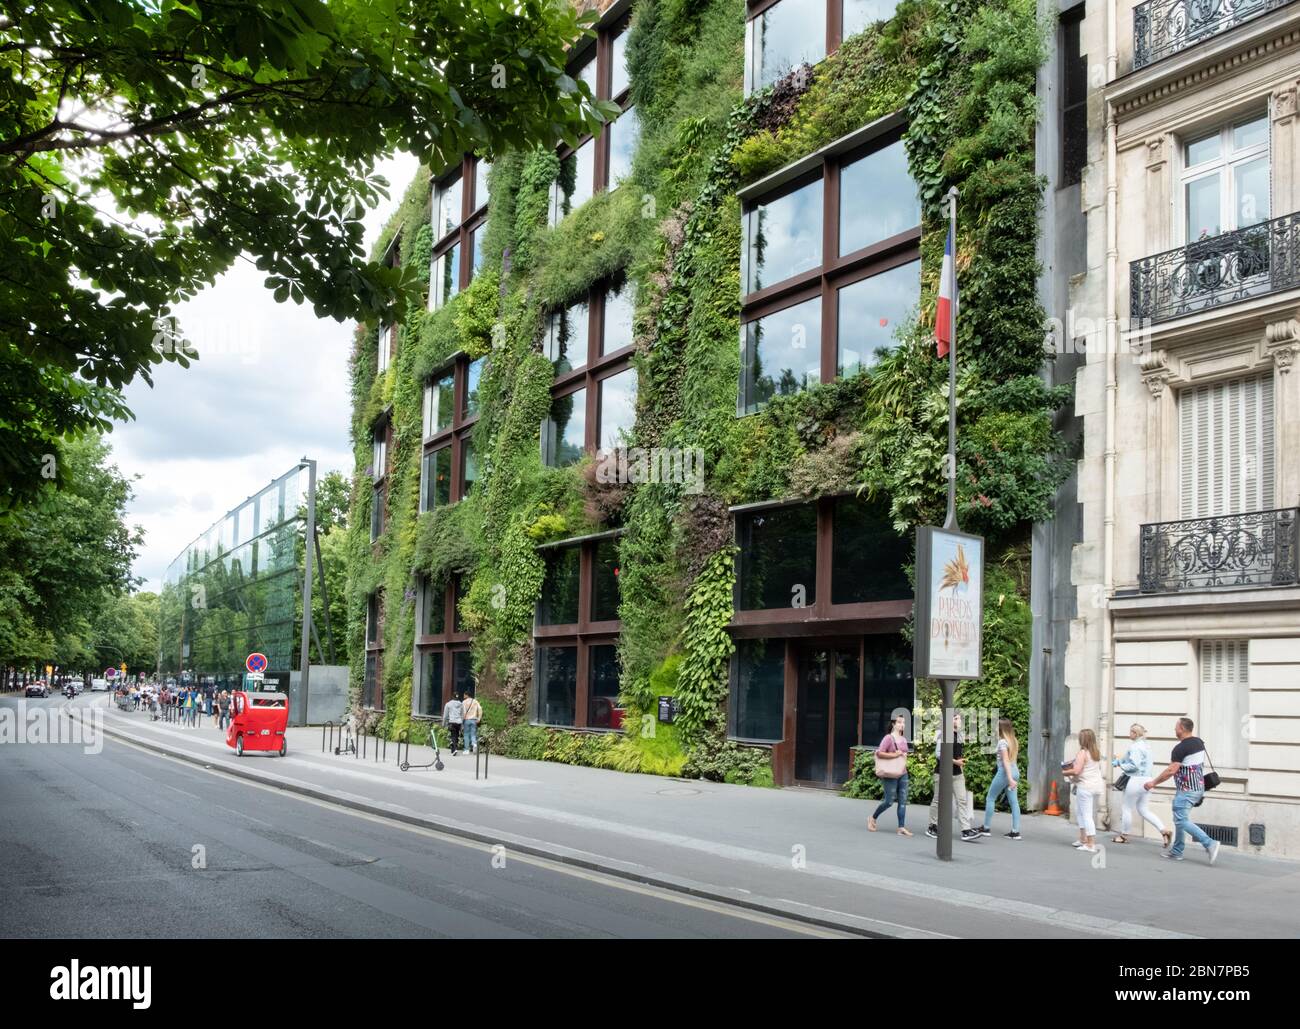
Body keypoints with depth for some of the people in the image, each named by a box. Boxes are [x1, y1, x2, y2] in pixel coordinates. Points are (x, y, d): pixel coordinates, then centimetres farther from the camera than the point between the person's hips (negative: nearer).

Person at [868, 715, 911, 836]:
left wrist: (904, 757, 4)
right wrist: (895, 754, -19)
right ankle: (873, 819, 20)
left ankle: (901, 828, 2)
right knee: (889, 801, -3)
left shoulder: (904, 739, 12)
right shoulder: (889, 738, -9)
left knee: (903, 801, 1)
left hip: (903, 774, 7)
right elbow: (880, 753, -16)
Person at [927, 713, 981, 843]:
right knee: (938, 800, 5)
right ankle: (932, 827, 19)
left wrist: (961, 765, 14)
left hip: (957, 774, 7)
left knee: (962, 801, -2)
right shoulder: (943, 734, -11)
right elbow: (938, 753, -18)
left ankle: (966, 831, -6)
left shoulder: (959, 734, 11)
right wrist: (955, 761, -20)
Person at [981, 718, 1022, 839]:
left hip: (1004, 772, -8)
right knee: (1014, 802, 5)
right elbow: (1012, 758, 12)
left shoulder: (1002, 742, -13)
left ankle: (986, 828, 11)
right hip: (1015, 771, 8)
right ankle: (1015, 831, 2)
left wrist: (1009, 778, -23)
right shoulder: (1013, 741, 11)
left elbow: (1006, 761, -19)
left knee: (990, 798, 6)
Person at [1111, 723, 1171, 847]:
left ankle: (1123, 836, 19)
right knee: (1144, 810, 12)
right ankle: (1164, 831, -1)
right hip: (1146, 780, 9)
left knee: (1127, 808, 7)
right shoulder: (1145, 746, 15)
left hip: (1136, 780, -9)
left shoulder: (1135, 746, -16)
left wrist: (1119, 764, -8)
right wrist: (1119, 760, 11)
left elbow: (1133, 766, -22)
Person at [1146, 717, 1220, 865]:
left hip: (1186, 790, -9)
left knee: (1182, 821, -8)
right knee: (1180, 819, 17)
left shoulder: (1181, 748, -19)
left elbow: (1171, 770, -22)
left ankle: (1209, 843, -18)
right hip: (1199, 788, 9)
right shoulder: (1199, 742, 9)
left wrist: (1153, 783, -13)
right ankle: (1176, 852, 21)